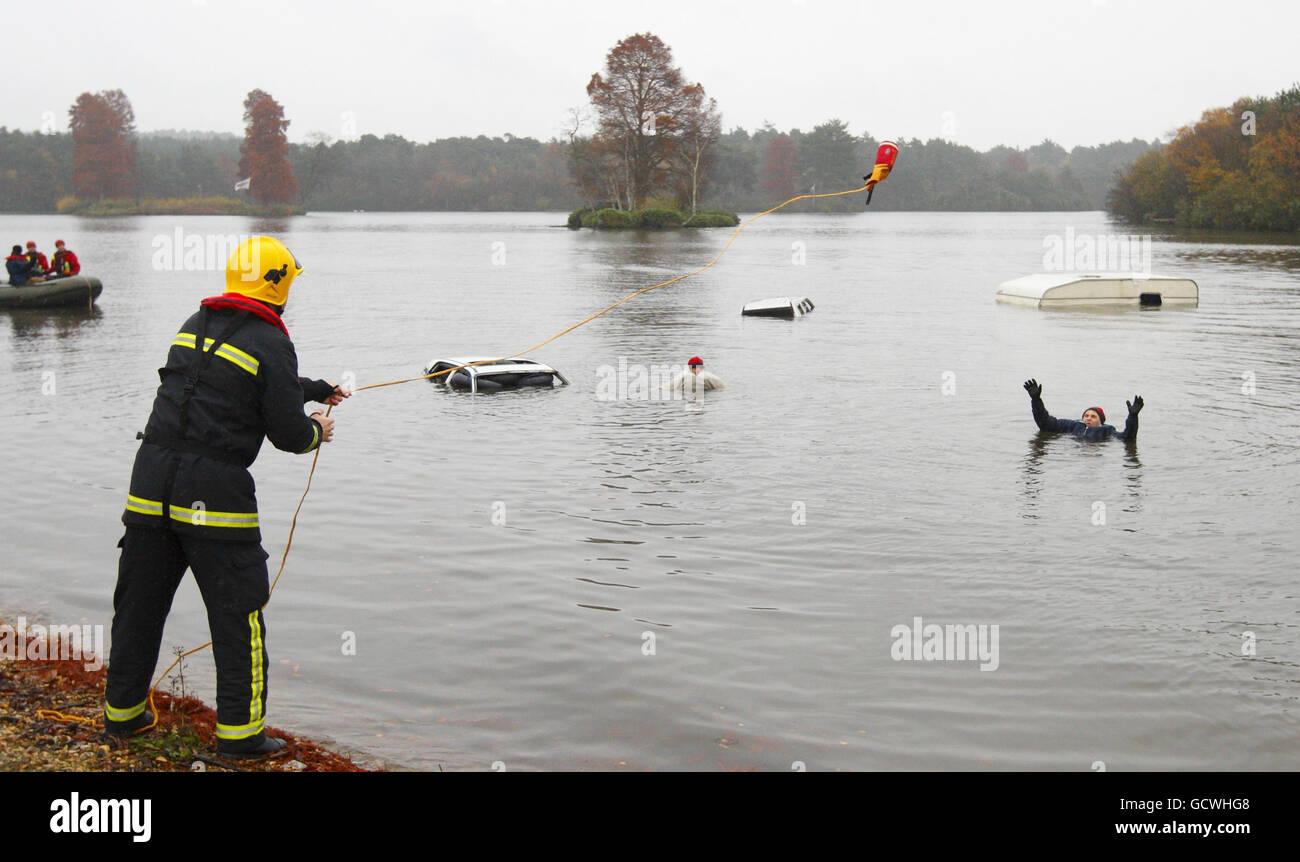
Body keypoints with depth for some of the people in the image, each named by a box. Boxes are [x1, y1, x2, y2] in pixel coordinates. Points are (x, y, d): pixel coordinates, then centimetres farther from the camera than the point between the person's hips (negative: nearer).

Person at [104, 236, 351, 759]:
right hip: (215, 491, -7)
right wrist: (317, 431, 15)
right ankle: (239, 731, 7)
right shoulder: (270, 343, -8)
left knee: (140, 599, 16)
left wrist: (319, 389, 39)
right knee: (238, 609, 3)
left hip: (152, 477, 7)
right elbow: (288, 434, -8)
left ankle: (123, 712, 30)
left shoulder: (195, 325, 15)